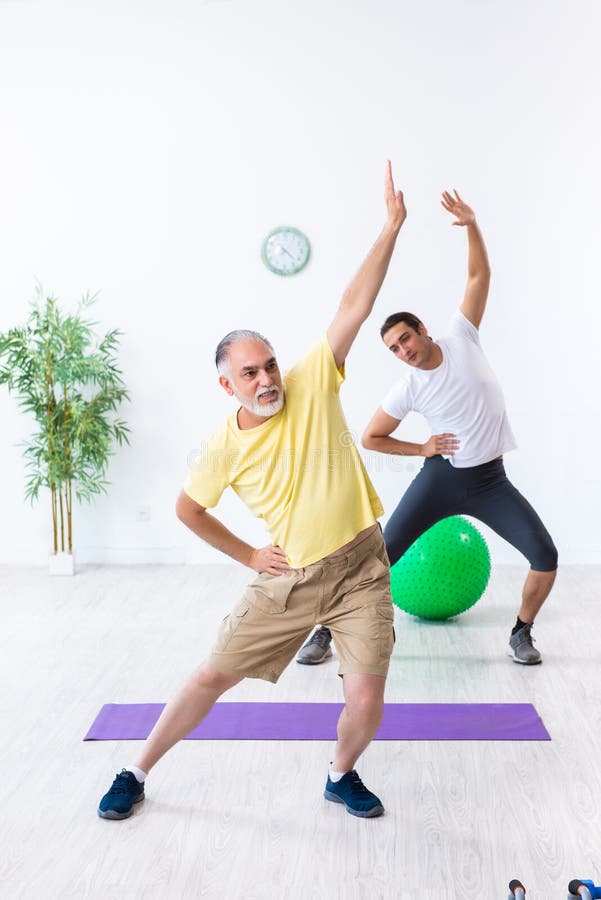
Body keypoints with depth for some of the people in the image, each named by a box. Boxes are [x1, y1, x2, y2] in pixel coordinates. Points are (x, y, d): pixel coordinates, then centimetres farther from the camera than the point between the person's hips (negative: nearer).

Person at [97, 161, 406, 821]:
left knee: (366, 695, -8)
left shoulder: (312, 384, -9)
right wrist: (248, 555, 5)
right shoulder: (225, 447, -8)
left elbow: (354, 308, -14)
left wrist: (391, 227, -17)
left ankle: (342, 775, 26)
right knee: (213, 675, 7)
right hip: (286, 580, 0)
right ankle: (136, 773, 28)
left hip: (358, 568, 0)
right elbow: (188, 508, 8)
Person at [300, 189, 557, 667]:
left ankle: (521, 633, 16)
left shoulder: (462, 338, -5)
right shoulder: (407, 390, -7)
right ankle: (328, 631, 7)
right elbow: (369, 438, 4)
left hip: (491, 481, 2)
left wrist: (472, 225, -19)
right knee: (381, 555, -7)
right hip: (441, 478, -1)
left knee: (546, 557, -8)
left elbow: (480, 275, -6)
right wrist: (422, 449, -4)